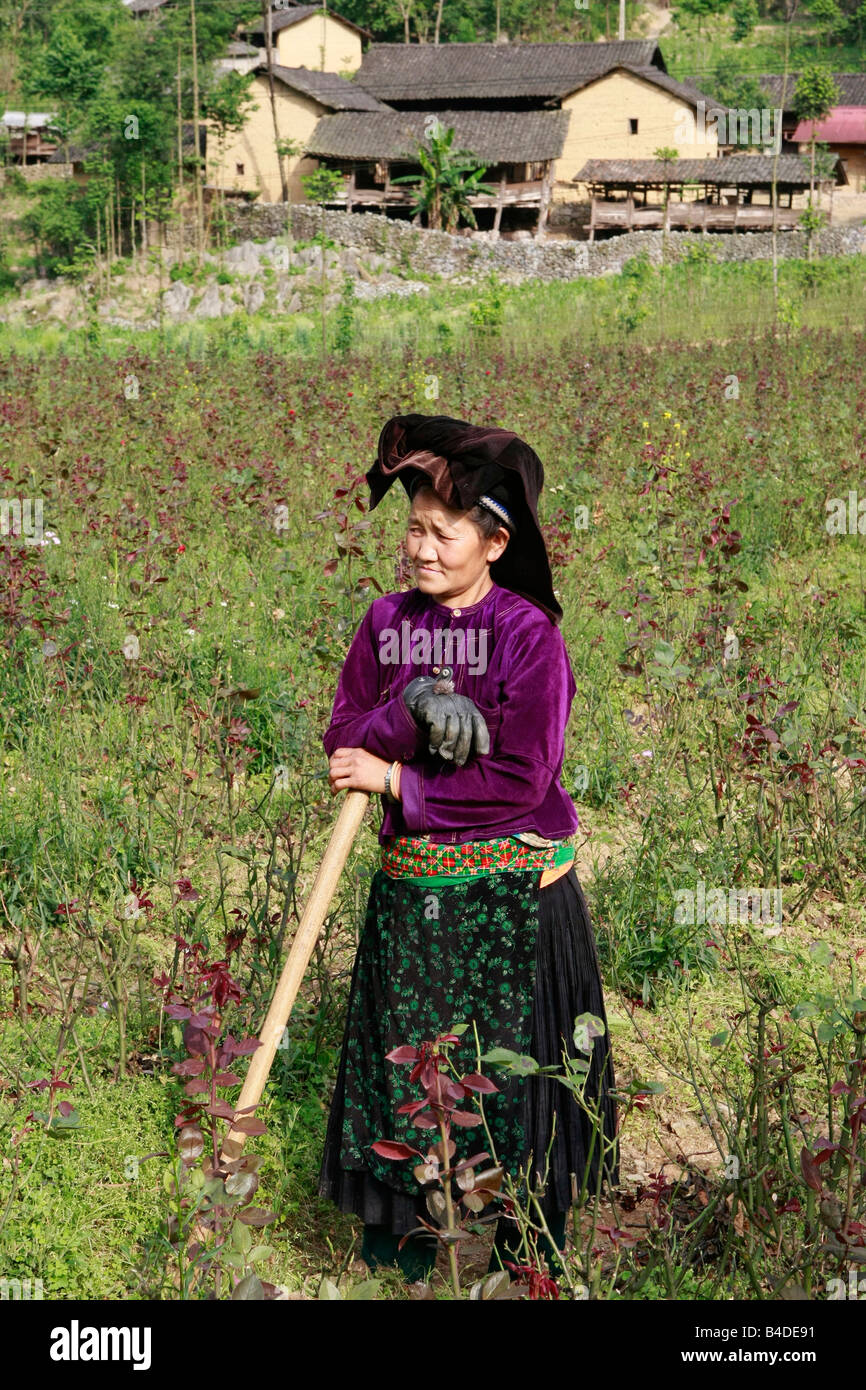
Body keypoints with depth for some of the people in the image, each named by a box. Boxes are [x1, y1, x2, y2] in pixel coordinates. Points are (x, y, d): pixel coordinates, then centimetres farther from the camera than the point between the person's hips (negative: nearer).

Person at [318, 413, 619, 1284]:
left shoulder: (529, 634, -12)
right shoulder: (388, 622, 2)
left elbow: (522, 780, -17)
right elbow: (343, 740, -2)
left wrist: (396, 779, -14)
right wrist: (413, 716, -21)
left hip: (510, 884, -4)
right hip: (412, 882, 4)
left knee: (510, 1054, 8)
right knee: (409, 1049, 12)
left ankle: (525, 1235, 25)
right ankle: (406, 1218, 30)